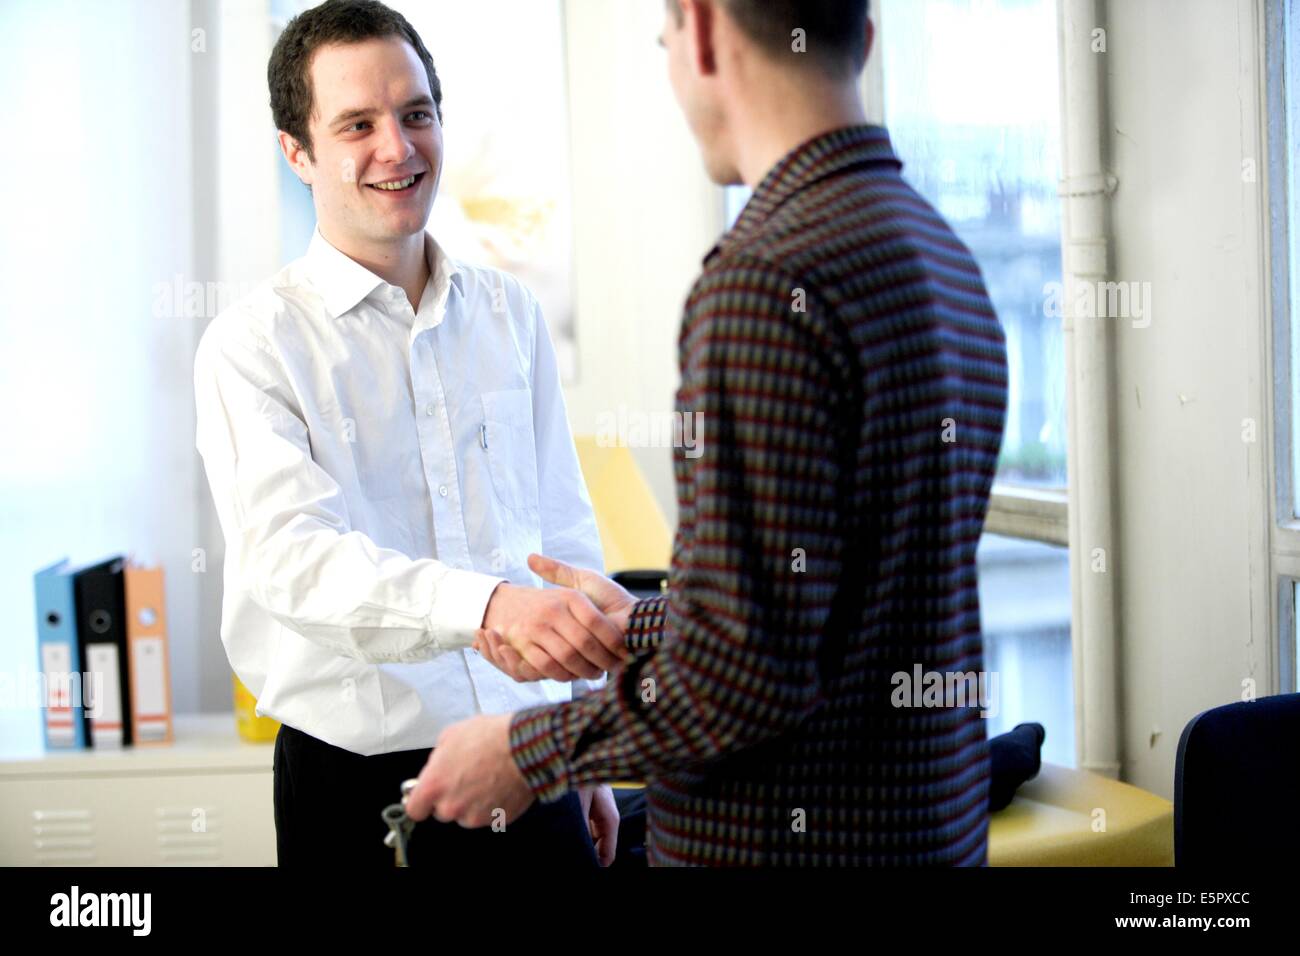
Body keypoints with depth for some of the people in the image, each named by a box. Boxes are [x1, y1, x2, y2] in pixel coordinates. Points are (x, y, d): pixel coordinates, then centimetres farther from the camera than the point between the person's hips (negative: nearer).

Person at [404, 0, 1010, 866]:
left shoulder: (764, 281, -22)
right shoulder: (947, 257, 7)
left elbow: (746, 668, -24)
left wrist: (528, 753, -9)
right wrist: (638, 625, 20)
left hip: (783, 841, -8)